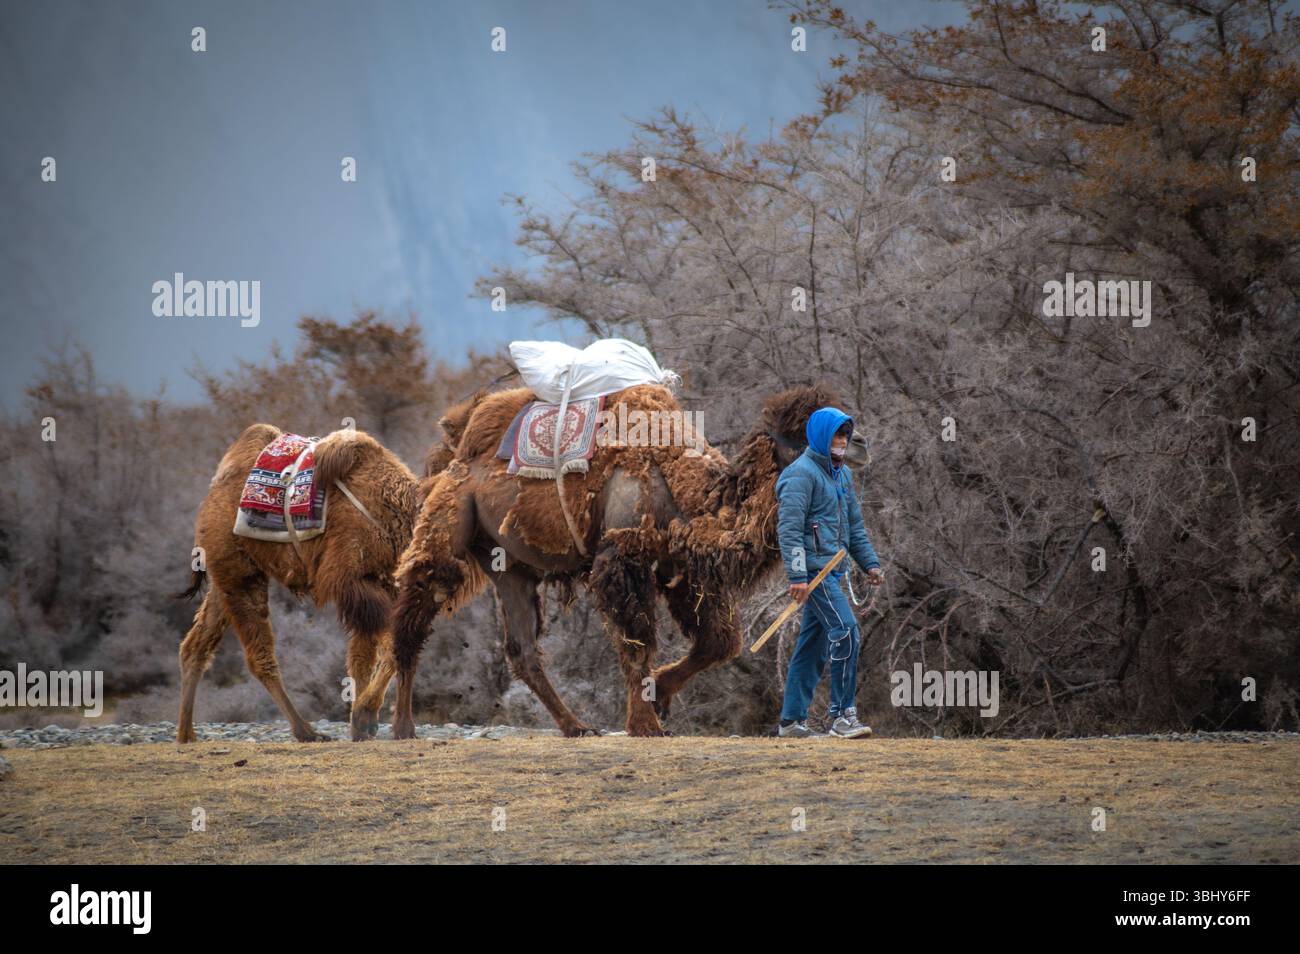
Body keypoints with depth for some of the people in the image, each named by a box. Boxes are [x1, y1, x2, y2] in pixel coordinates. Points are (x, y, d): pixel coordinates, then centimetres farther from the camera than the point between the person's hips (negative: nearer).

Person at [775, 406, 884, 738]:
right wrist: (797, 576, -23)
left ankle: (792, 720, 14)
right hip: (813, 568, -9)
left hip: (833, 570, 9)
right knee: (846, 632, -17)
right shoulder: (802, 473, -11)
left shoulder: (841, 474, 19)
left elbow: (854, 524, 27)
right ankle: (842, 715, -15)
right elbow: (789, 528, -17)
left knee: (813, 643, 10)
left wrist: (870, 562, 15)